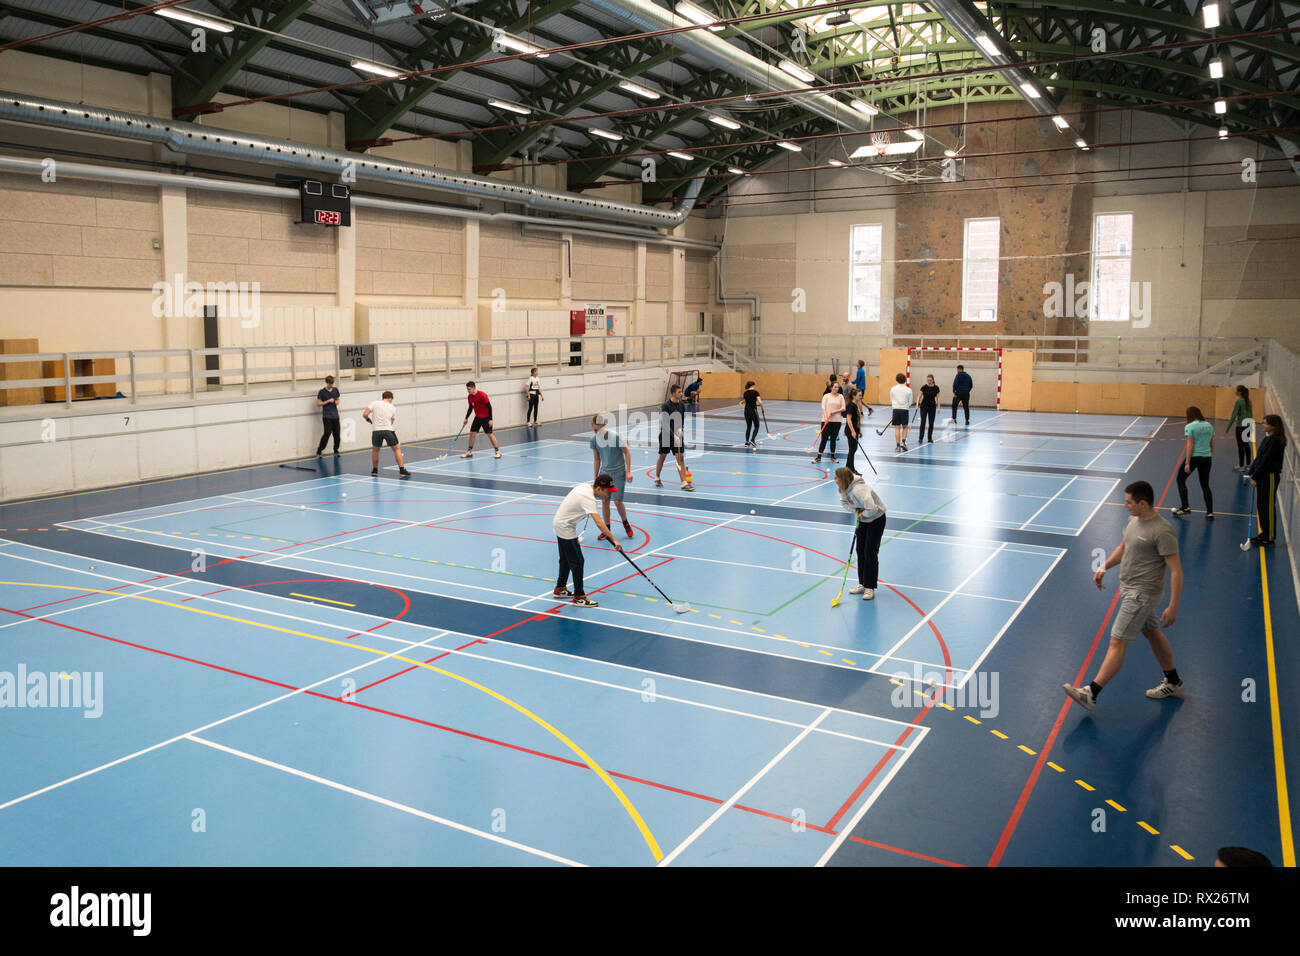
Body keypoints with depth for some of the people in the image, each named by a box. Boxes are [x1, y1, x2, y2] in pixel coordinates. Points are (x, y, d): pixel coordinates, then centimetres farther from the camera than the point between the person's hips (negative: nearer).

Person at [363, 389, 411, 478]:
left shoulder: (374, 403, 6)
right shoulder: (393, 408, 11)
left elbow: (365, 414, -2)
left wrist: (368, 419, 18)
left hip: (376, 430, 1)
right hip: (388, 430, -1)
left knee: (375, 450, 22)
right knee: (397, 448, 12)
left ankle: (374, 471, 29)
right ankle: (402, 471, 4)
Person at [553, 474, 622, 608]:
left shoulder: (585, 486, -3)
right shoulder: (588, 498, -30)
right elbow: (599, 523, -41)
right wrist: (614, 540, -46)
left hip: (559, 523, 10)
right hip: (566, 528, -10)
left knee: (566, 559, 22)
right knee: (577, 562, -6)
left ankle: (560, 589, 35)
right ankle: (579, 597, -1)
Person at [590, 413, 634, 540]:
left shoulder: (616, 436, -17)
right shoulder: (594, 439, -3)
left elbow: (627, 453, -8)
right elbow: (596, 459, 8)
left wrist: (628, 471, -11)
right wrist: (595, 477, 9)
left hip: (618, 472, -4)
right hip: (604, 472, 4)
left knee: (617, 500, -10)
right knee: (604, 501, 1)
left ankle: (626, 524, 15)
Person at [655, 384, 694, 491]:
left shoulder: (682, 405, 2)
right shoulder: (665, 406, -15)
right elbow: (665, 424, -21)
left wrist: (680, 428, -8)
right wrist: (674, 436, -28)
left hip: (678, 435, 4)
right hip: (665, 435, -4)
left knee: (680, 457, -6)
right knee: (662, 457, 10)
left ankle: (684, 483, -10)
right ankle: (657, 478, 32)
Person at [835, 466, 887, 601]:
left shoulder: (858, 489, -35)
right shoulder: (844, 488, -8)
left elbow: (872, 509, -41)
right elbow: (844, 502, 9)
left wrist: (863, 514, -20)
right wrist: (856, 510, -9)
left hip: (876, 519, -9)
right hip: (863, 520, 9)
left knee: (870, 554, -6)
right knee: (860, 551, 10)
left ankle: (870, 588, 4)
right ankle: (862, 585, 21)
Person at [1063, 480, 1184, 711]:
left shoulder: (1162, 531, -23)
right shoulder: (1134, 521, 5)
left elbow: (1176, 570, -21)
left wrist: (1173, 607, -23)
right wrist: (1104, 567, 13)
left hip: (1142, 593, -10)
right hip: (1128, 588, 10)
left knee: (1117, 642, -9)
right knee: (1152, 633, 22)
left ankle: (1091, 694, -9)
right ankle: (1173, 683, 40)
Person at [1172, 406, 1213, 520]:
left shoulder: (1190, 427, -10)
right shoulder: (1209, 426, 9)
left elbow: (1190, 445, -14)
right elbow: (1212, 445, 13)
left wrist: (1187, 463, -14)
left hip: (1194, 457, -6)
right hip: (1207, 458, 6)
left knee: (1181, 479, 12)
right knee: (1205, 485, 13)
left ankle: (1185, 507, 7)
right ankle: (1210, 512, 10)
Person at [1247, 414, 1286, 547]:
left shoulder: (1275, 441, -18)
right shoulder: (1267, 438, 11)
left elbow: (1266, 461, -19)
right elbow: (1258, 458, 14)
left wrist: (1255, 477, -16)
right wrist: (1251, 473, 7)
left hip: (1270, 477, -9)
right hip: (1262, 476, 9)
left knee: (1268, 507, -1)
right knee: (1262, 506, 16)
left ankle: (1269, 538, 7)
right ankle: (1264, 533, 27)